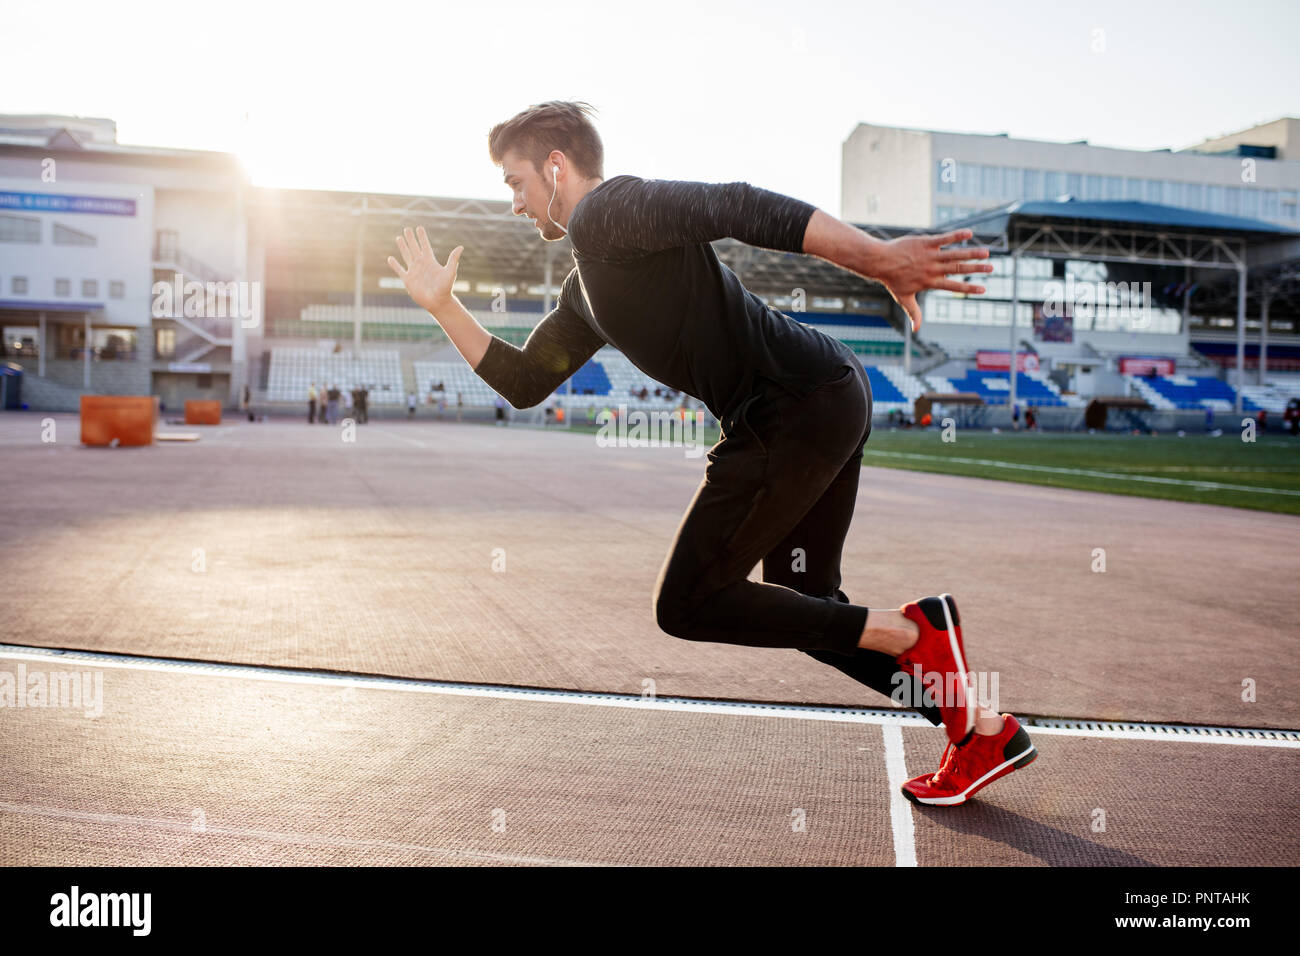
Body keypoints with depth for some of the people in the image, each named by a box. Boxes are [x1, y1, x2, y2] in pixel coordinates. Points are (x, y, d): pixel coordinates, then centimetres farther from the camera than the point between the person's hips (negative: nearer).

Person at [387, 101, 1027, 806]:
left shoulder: (609, 210, -6)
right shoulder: (584, 289, 24)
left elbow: (743, 210, -19)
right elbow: (522, 382, 29)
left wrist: (882, 260, -27)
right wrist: (441, 305, 27)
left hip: (798, 407, -10)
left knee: (686, 606, -2)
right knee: (804, 608, 18)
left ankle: (913, 633, -1)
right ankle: (985, 731, 23)